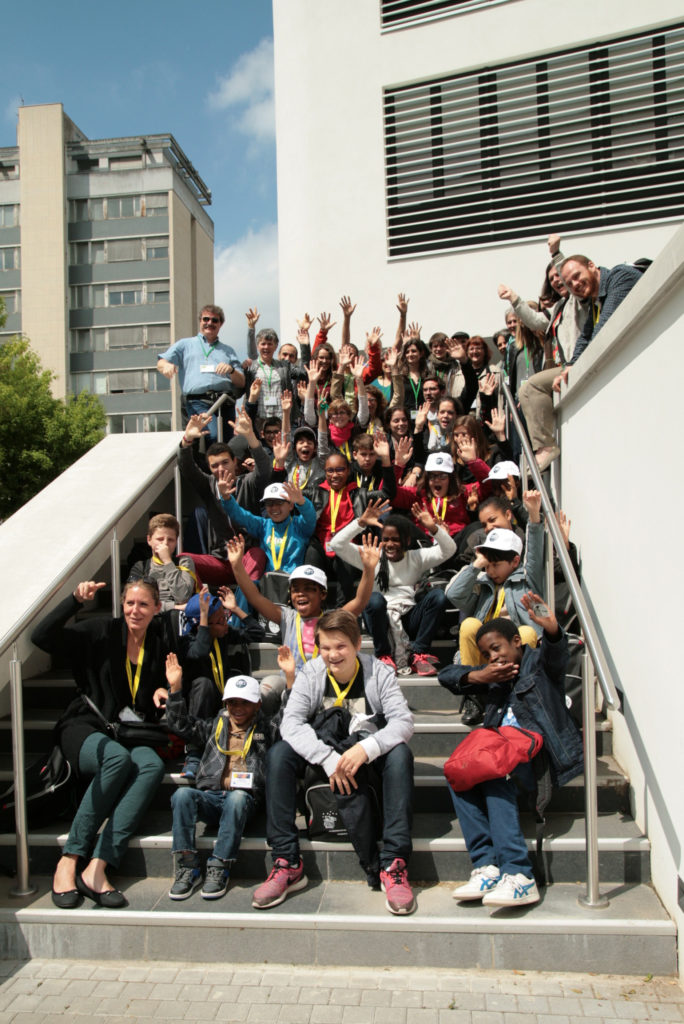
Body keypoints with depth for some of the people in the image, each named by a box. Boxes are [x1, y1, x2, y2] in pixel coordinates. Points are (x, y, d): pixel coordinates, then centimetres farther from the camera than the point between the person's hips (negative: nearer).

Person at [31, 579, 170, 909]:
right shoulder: (101, 632, 0)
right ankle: (69, 862, -27)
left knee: (152, 764, -32)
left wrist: (165, 690, -2)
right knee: (118, 758, -37)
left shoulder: (161, 641, 9)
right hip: (85, 729, -3)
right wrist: (76, 600, -20)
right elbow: (41, 637, -11)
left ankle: (96, 868, -34)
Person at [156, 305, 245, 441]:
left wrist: (231, 370, -3)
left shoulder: (228, 351, 28)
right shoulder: (185, 344, 24)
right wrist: (166, 365, -16)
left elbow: (242, 383, 20)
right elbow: (161, 362, 9)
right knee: (213, 436, -30)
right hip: (197, 402, -3)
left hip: (225, 403, 3)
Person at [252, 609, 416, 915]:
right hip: (322, 753, 1)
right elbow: (291, 721, -19)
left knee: (400, 754, -32)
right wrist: (329, 759, -33)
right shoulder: (311, 673, -7)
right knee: (278, 754, -25)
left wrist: (367, 748, -38)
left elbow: (403, 721, -20)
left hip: (368, 755, -1)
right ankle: (287, 864, -22)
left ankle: (393, 865, -30)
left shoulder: (379, 673, -10)